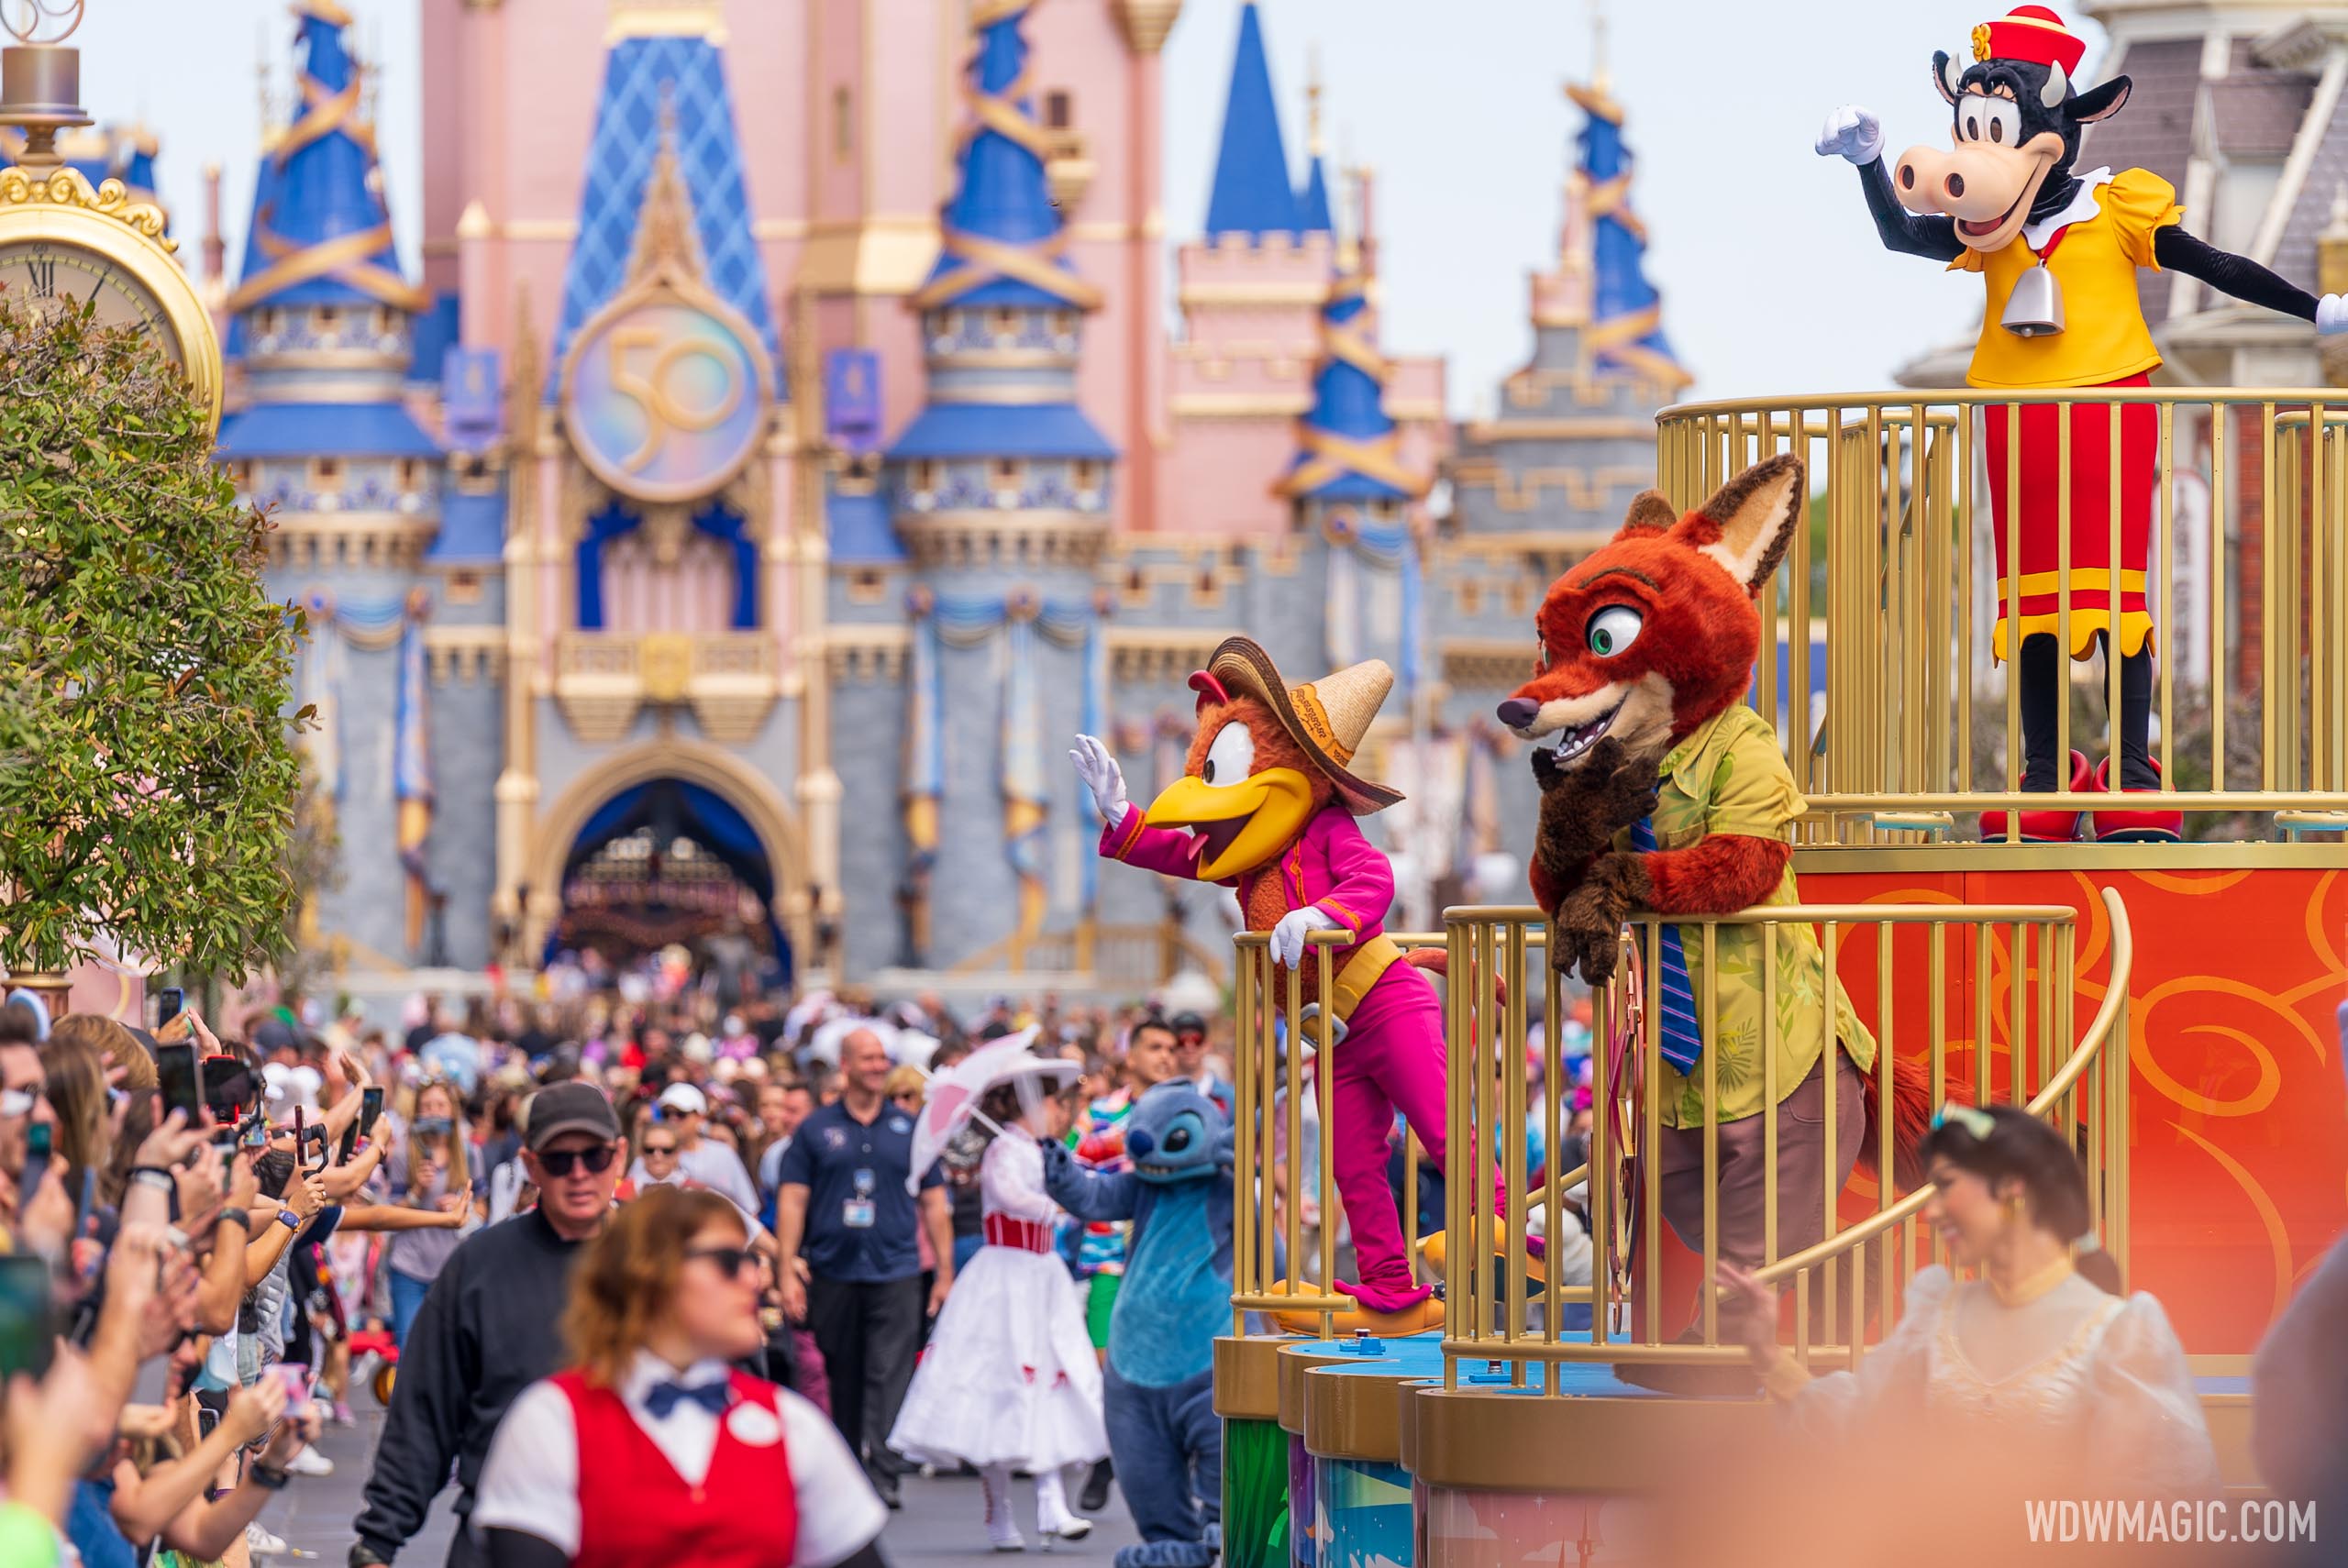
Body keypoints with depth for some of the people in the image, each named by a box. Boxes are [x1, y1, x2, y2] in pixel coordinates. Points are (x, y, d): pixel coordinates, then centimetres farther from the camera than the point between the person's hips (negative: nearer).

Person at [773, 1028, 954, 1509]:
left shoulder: (909, 1129, 9)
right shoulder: (816, 1130, 6)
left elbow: (933, 1203, 12)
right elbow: (792, 1200, 4)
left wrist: (945, 1272, 7)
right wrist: (787, 1272, -5)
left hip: (895, 1274, -1)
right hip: (833, 1275, 1)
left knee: (890, 1378, -13)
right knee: (843, 1380, 10)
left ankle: (883, 1476, -19)